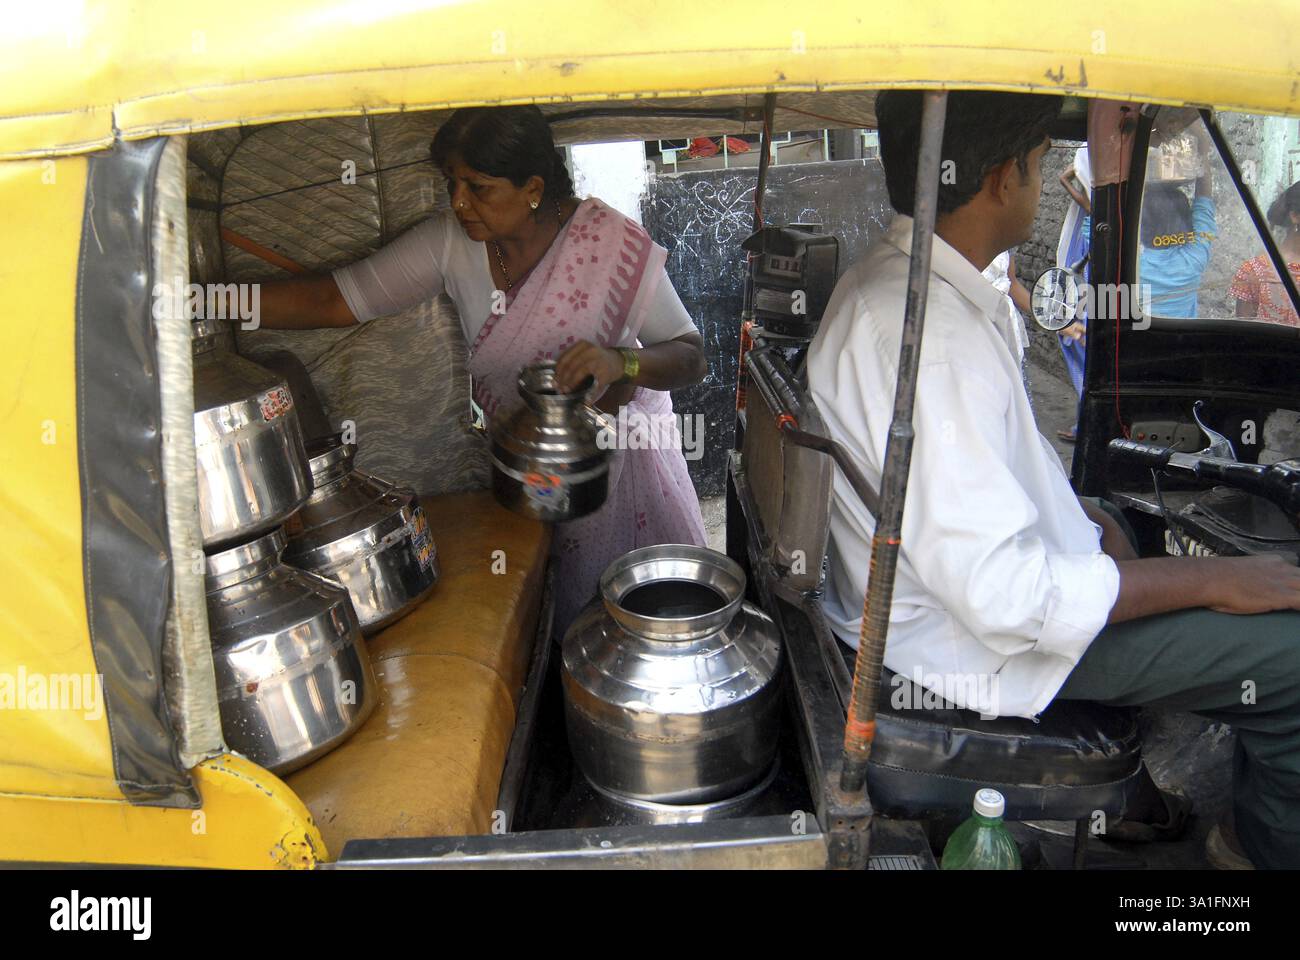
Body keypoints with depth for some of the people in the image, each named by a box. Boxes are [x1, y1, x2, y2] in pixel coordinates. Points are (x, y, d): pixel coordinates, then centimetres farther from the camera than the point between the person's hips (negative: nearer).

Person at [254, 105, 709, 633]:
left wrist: (621, 362, -39)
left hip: (619, 449, -2)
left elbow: (692, 357, -18)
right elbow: (333, 300, -15)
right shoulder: (452, 240, -14)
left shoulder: (612, 243, -22)